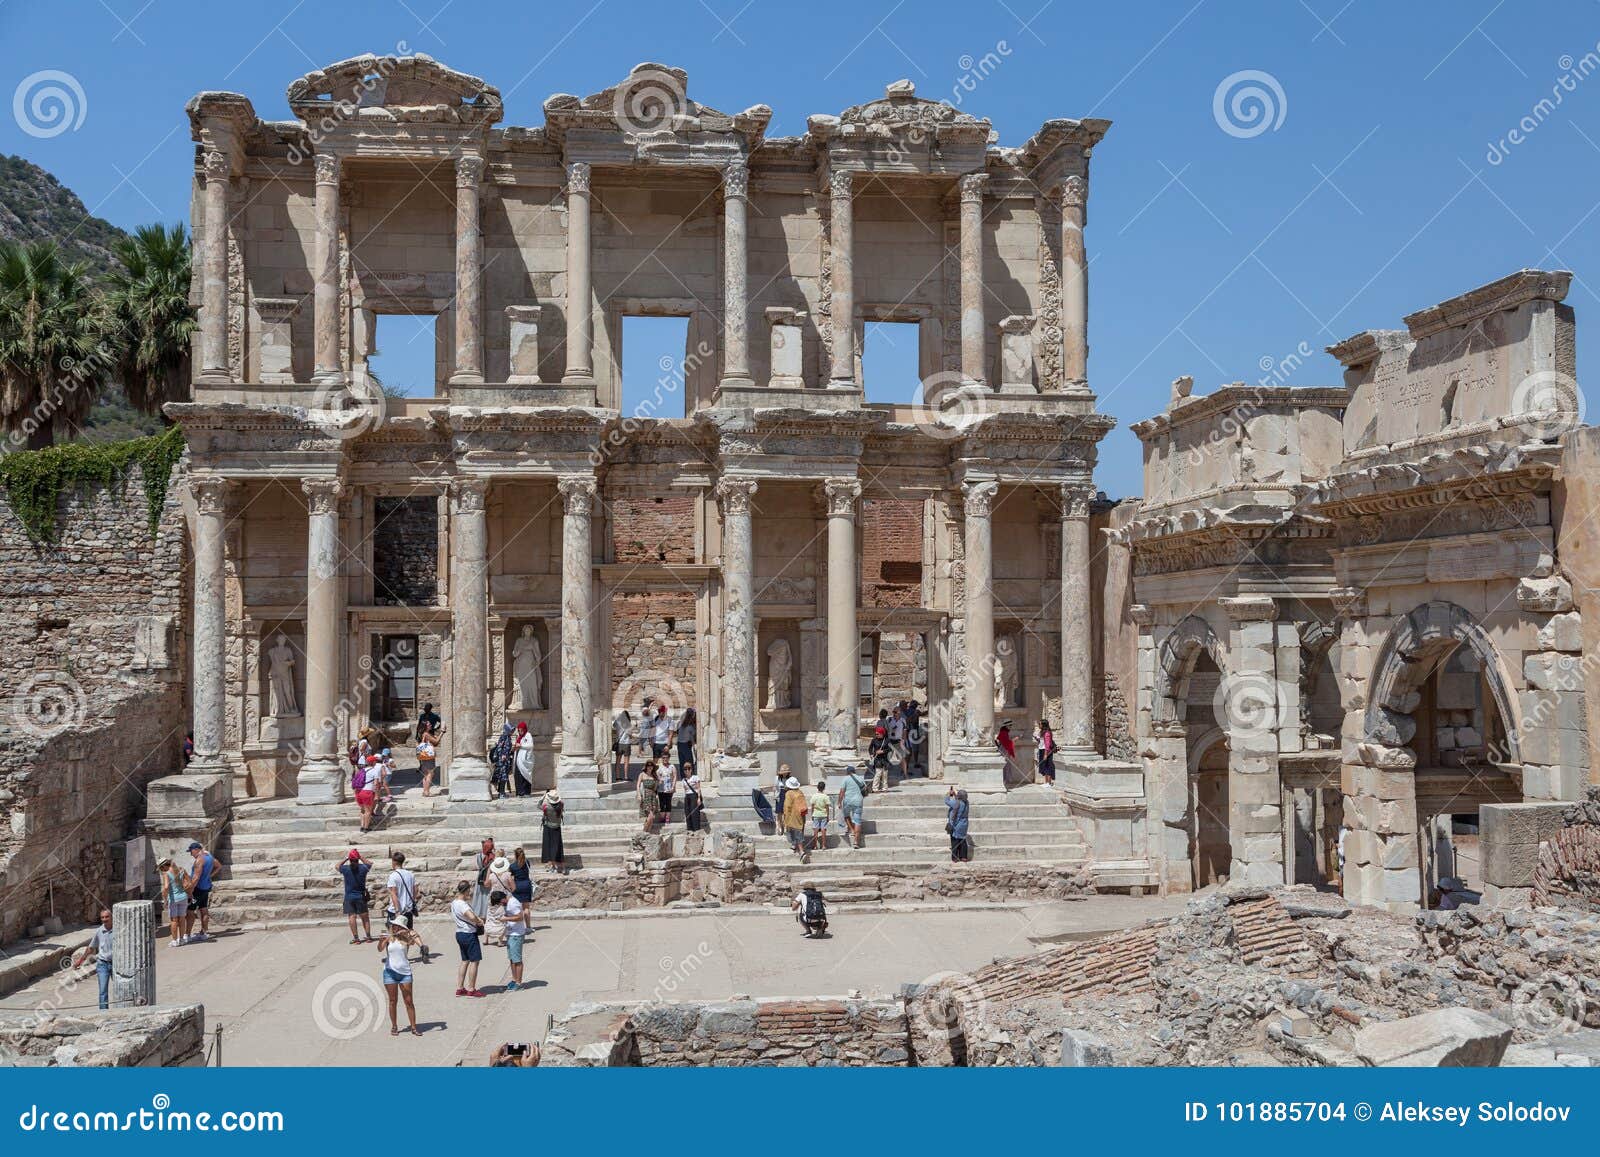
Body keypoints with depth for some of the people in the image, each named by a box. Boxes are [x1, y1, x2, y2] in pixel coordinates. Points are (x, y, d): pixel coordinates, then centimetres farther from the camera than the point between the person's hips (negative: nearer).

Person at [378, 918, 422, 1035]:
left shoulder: (406, 937, -2)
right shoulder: (388, 937, -2)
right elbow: (380, 949, -17)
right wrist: (381, 941, -37)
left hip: (404, 972, 0)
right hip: (390, 972, 0)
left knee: (409, 1001, 2)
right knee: (393, 1001, 8)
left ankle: (413, 1027, 6)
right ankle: (394, 1027, 20)